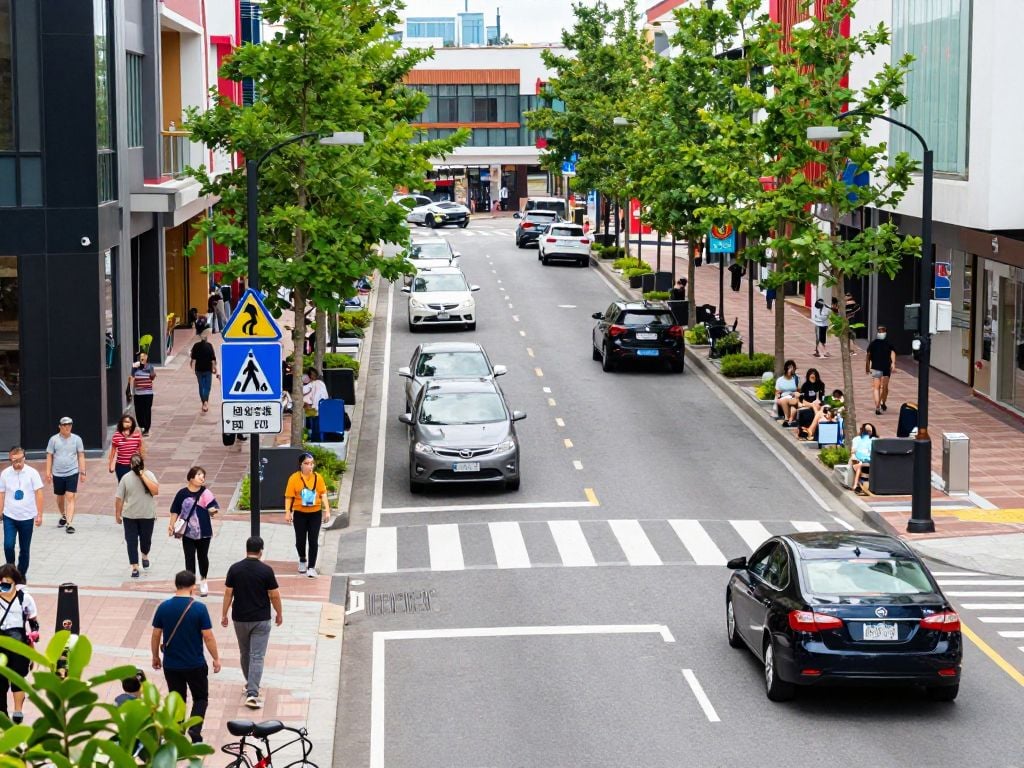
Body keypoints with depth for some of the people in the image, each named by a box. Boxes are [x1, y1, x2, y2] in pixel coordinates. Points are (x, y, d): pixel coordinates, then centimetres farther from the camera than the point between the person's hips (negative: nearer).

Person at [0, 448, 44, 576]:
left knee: (24, 549, 8)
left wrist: (39, 515, -6)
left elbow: (38, 494, -3)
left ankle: (21, 575, 22)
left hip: (27, 517, -1)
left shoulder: (32, 473, -7)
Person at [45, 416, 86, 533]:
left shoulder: (76, 439, 0)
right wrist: (48, 472, -1)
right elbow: (49, 456, 4)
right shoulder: (54, 439, 0)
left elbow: (81, 456, 3)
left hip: (72, 473, -2)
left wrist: (82, 472, -1)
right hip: (57, 474, 2)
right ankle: (63, 516, 40)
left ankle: (69, 523, -14)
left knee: (70, 497, -11)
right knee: (60, 497, 15)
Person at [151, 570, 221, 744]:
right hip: (195, 665, -2)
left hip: (171, 665, 3)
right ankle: (195, 729, -6)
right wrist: (216, 658, 1)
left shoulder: (163, 607, -5)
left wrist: (155, 656, 15)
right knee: (200, 698, 14)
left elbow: (156, 635, 0)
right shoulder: (199, 608, -14)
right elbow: (208, 637, -12)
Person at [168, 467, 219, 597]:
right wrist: (171, 524, -5)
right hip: (188, 533, -1)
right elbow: (175, 511, 2)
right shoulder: (182, 493, -5)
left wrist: (213, 511, -28)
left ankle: (203, 581, 34)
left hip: (204, 532, 1)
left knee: (203, 556, 14)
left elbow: (214, 507, -7)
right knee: (189, 558, 2)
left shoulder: (206, 493, -4)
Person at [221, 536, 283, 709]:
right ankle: (252, 693, -14)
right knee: (257, 656, -4)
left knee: (244, 654, 21)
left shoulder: (235, 569, -5)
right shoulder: (266, 570, -12)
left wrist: (224, 614, 8)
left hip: (240, 618, 3)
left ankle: (250, 684, 37)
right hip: (261, 620, -3)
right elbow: (274, 595, -7)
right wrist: (279, 613, 8)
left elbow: (228, 593, -2)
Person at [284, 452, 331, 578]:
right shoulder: (294, 478, -8)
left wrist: (327, 511, -4)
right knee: (300, 540, 10)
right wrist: (287, 512, -10)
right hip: (299, 513, -1)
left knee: (313, 541, -2)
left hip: (315, 513, 1)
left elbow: (323, 495, 1)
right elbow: (289, 497, -6)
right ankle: (302, 561, 36)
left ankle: (311, 567, 5)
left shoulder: (318, 477, -2)